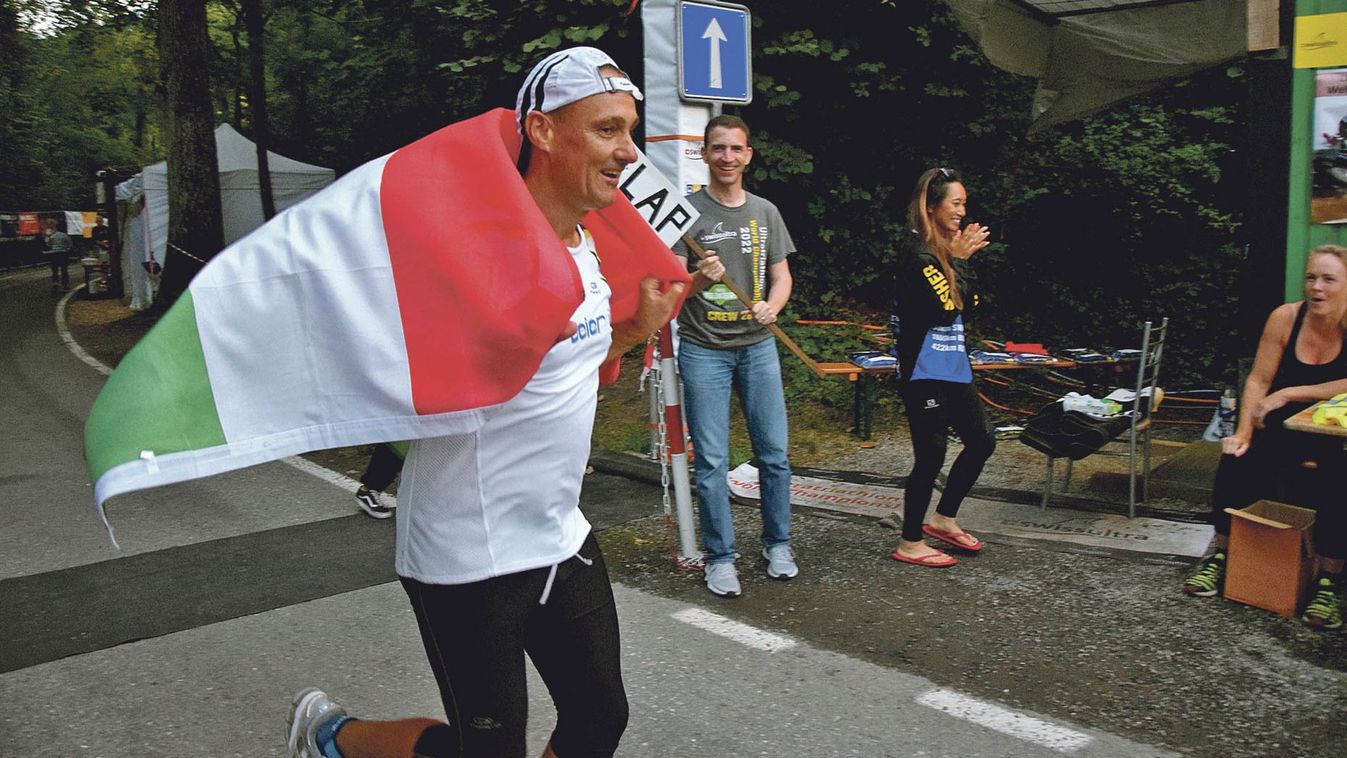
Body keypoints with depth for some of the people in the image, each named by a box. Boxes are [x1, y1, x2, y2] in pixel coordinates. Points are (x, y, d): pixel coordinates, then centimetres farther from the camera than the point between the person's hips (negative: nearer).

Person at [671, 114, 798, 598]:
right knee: (711, 461, 0)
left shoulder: (765, 212, 10)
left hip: (758, 345, 4)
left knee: (774, 453, 7)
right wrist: (699, 280, -30)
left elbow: (781, 277, 11)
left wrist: (772, 306, -11)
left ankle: (777, 544, 24)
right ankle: (720, 558, 12)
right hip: (703, 349, -3)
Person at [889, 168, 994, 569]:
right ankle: (910, 543, 11)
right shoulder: (915, 252, -14)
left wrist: (963, 258, 0)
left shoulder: (943, 249, 12)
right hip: (924, 371, -10)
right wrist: (959, 260, -13)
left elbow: (970, 304, 11)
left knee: (981, 441, 15)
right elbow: (946, 309, -19)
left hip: (953, 367, 10)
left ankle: (943, 520, 29)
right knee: (931, 456, -3)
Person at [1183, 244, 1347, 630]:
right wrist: (1243, 432, -18)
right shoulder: (1285, 317, -7)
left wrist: (1288, 393, -24)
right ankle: (1220, 554, -6)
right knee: (1236, 459, -23)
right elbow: (1258, 380, -7)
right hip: (1281, 428, 2)